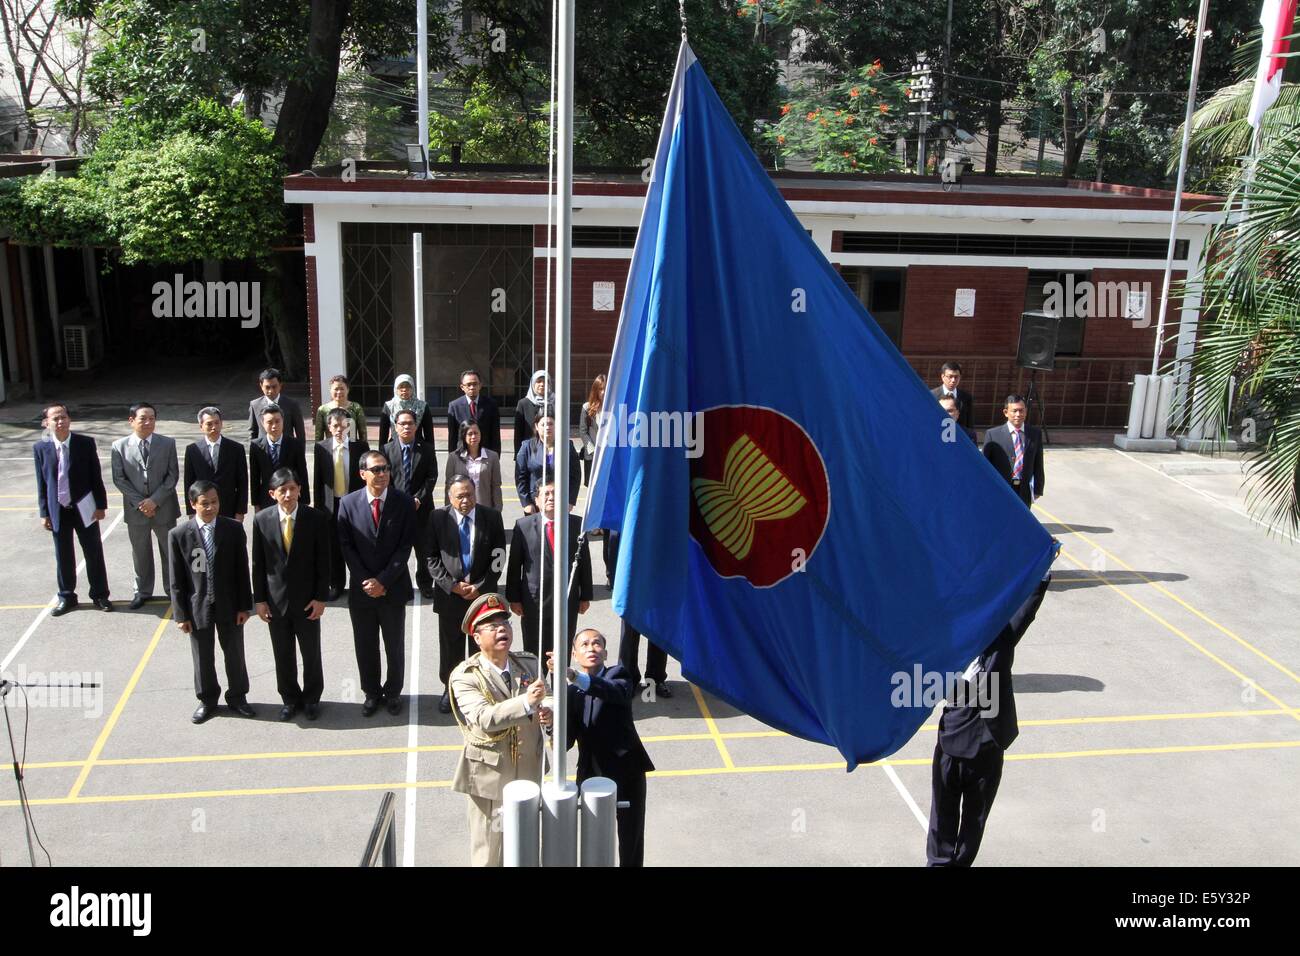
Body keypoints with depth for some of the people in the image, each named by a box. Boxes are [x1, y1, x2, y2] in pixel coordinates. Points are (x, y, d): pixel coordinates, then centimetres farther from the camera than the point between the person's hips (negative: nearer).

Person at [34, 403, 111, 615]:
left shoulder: (86, 443, -6)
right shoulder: (40, 448, -3)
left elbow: (96, 476, -2)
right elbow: (41, 483, 2)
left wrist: (101, 505, -3)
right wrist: (44, 513, 2)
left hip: (84, 508, -1)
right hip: (58, 510, 1)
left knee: (94, 553, 7)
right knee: (63, 556, 11)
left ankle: (99, 595, 22)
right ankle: (66, 597, 26)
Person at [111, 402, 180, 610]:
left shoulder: (167, 443, -3)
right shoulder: (119, 446, -3)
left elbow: (173, 475, -5)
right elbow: (119, 479, -2)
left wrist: (155, 500, -14)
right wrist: (139, 502, -11)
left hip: (164, 507, 0)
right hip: (135, 509, 0)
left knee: (170, 551, 10)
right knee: (140, 553, 13)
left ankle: (173, 589, 25)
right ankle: (142, 591, 28)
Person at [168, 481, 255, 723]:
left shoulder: (234, 529, -6)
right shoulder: (178, 535, -9)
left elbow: (242, 570, -2)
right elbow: (177, 580, -5)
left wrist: (244, 605, -3)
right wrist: (180, 614, -5)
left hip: (229, 605, 1)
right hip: (198, 606, -1)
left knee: (234, 653, 15)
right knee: (203, 657, 14)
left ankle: (237, 696, 34)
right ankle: (207, 700, 34)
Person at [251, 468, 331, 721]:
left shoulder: (317, 518, -10)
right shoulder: (261, 520, -6)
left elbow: (323, 562, -5)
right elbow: (258, 563, 1)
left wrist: (321, 597, -7)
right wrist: (259, 599, -1)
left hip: (307, 601, -1)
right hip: (275, 601, 1)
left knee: (311, 654, 11)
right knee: (283, 656, 13)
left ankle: (311, 699, 30)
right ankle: (290, 699, 32)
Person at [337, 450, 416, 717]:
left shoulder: (404, 502, -7)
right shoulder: (349, 503, -4)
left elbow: (405, 546, -8)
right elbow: (346, 546, -3)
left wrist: (383, 580, -14)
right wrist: (366, 581, -11)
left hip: (393, 587, -1)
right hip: (361, 588, 1)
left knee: (395, 645, 12)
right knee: (365, 646, 13)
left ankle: (393, 692, 30)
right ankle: (371, 692, 31)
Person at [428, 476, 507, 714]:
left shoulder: (492, 517, -2)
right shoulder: (438, 518, -3)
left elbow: (498, 558, -2)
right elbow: (432, 558, -2)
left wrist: (480, 587, -10)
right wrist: (452, 585, -12)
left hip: (482, 594, 0)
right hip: (449, 594, 0)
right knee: (450, 647, 10)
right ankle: (449, 689, 27)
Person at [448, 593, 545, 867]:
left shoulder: (529, 664, 2)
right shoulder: (465, 676, -12)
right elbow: (483, 719, -27)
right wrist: (526, 702, -39)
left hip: (530, 773, 4)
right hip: (490, 777, -4)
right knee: (489, 854, 9)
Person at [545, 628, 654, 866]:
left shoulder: (618, 674, -8)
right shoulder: (570, 691, 2)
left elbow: (619, 692, -34)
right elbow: (566, 741, -4)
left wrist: (574, 676, -49)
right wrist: (552, 722, -27)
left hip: (626, 773, -3)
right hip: (591, 775, 3)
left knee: (631, 844, 10)